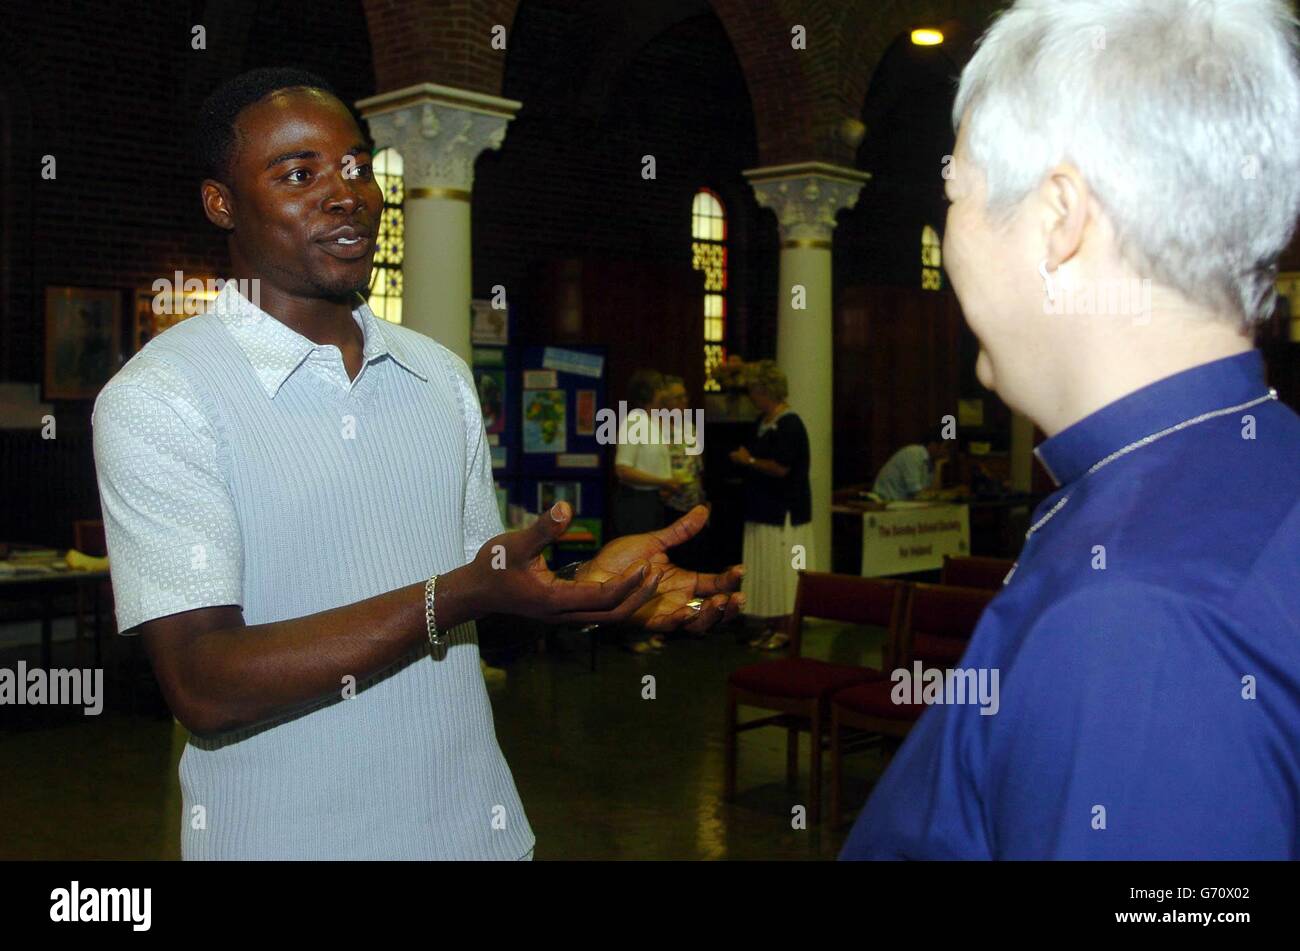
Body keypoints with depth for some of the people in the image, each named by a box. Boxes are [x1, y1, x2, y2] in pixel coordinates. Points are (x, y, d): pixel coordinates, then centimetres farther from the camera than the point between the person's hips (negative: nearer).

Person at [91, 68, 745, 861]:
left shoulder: (441, 374, 5)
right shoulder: (155, 398, -13)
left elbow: (484, 579, 9)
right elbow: (205, 689, -20)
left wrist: (589, 584, -11)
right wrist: (456, 598, -28)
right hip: (286, 834, -4)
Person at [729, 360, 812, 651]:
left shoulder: (789, 425, -15)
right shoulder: (763, 421, 14)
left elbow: (780, 467, -23)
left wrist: (749, 461, -11)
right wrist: (744, 458, 7)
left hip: (784, 513, -9)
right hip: (763, 509, 9)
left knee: (781, 572, -3)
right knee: (766, 571, 11)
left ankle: (785, 629, 5)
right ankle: (770, 627, 18)